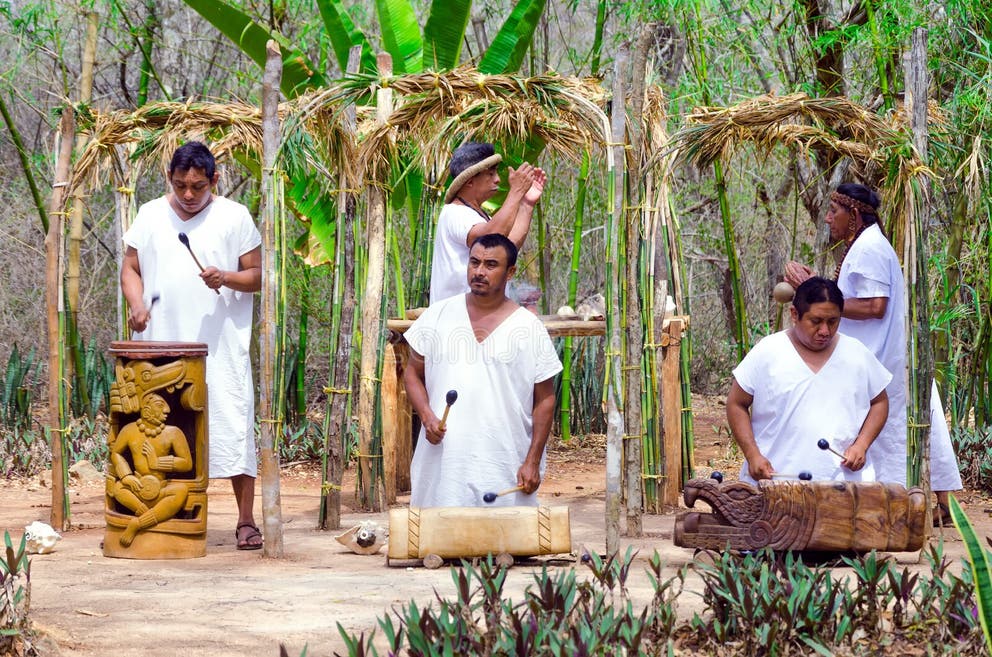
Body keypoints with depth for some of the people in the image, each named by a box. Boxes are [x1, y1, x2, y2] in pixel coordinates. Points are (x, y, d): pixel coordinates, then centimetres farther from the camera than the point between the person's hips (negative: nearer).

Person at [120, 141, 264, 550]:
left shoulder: (234, 217, 3)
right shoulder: (150, 215, 10)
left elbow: (257, 275, 3)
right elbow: (131, 268, 13)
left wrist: (227, 278, -17)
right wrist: (136, 303, -6)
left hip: (221, 346, -3)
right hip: (162, 345, 3)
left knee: (233, 427, -7)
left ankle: (246, 521, -2)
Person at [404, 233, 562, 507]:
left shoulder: (530, 329, 2)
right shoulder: (437, 316, 8)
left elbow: (544, 400, 4)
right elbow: (413, 373, 14)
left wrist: (532, 462, -3)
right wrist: (426, 416, -5)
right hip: (442, 465, 1)